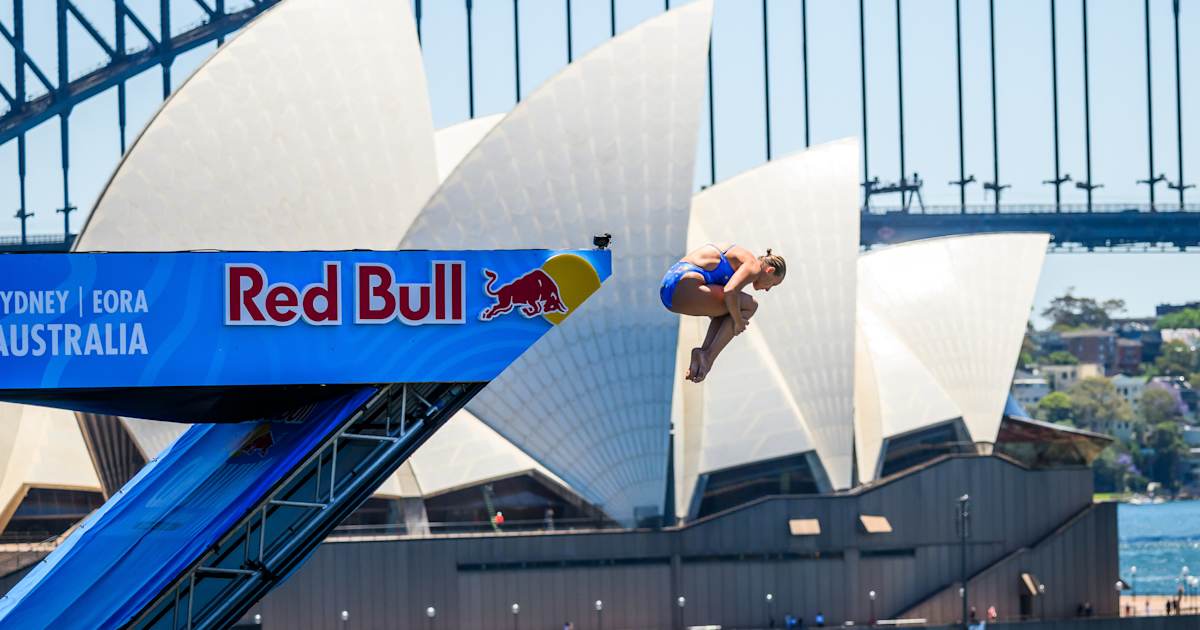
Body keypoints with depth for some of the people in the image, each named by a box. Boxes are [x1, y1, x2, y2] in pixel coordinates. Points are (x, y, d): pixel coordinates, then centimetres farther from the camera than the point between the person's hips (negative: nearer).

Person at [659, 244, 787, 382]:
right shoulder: (754, 266, -2)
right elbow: (730, 292, -20)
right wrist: (739, 321, -6)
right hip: (685, 288, -10)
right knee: (749, 305, -2)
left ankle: (704, 352, 6)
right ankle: (708, 355, -8)